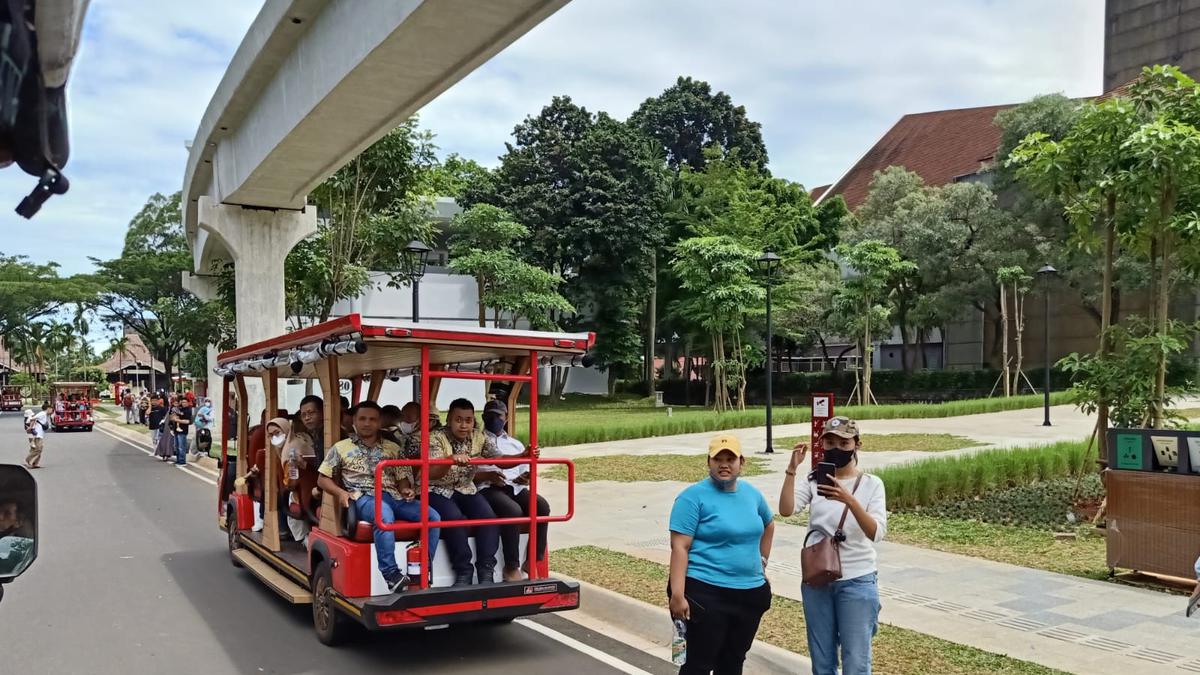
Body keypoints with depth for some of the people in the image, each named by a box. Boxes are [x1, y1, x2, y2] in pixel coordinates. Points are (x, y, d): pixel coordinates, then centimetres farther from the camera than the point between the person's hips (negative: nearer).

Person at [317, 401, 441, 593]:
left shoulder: (392, 448, 22)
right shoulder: (341, 448, 15)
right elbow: (323, 479, 13)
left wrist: (406, 489, -4)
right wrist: (341, 492, -6)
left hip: (393, 496, 4)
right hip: (364, 497, -4)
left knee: (432, 516, -22)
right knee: (384, 514, -41)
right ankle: (391, 574, -37)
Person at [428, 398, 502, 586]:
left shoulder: (480, 438, -2)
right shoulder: (436, 438, -16)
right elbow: (432, 474, -29)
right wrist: (451, 459, -49)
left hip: (466, 489, 4)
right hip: (438, 491, -4)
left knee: (488, 516, -20)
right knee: (455, 518, -31)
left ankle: (486, 570, -13)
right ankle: (463, 571, -18)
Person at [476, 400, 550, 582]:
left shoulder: (516, 444, 29)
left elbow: (526, 471, 23)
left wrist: (525, 478, -1)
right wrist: (487, 475, -17)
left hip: (515, 488, 5)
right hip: (488, 488, -5)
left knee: (542, 505, -25)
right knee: (512, 511, -35)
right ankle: (512, 568, -26)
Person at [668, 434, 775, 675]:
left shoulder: (751, 493, 8)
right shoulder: (694, 496, -11)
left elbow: (768, 524, 28)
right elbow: (679, 547, -15)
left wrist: (762, 562, 20)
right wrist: (677, 594, -22)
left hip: (750, 592, 6)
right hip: (705, 593, -6)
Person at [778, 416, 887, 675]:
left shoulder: (871, 484, -6)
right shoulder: (814, 481, 0)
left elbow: (876, 533, -20)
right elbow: (786, 510, -16)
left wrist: (849, 500, -34)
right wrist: (792, 469, -24)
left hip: (856, 583, -2)